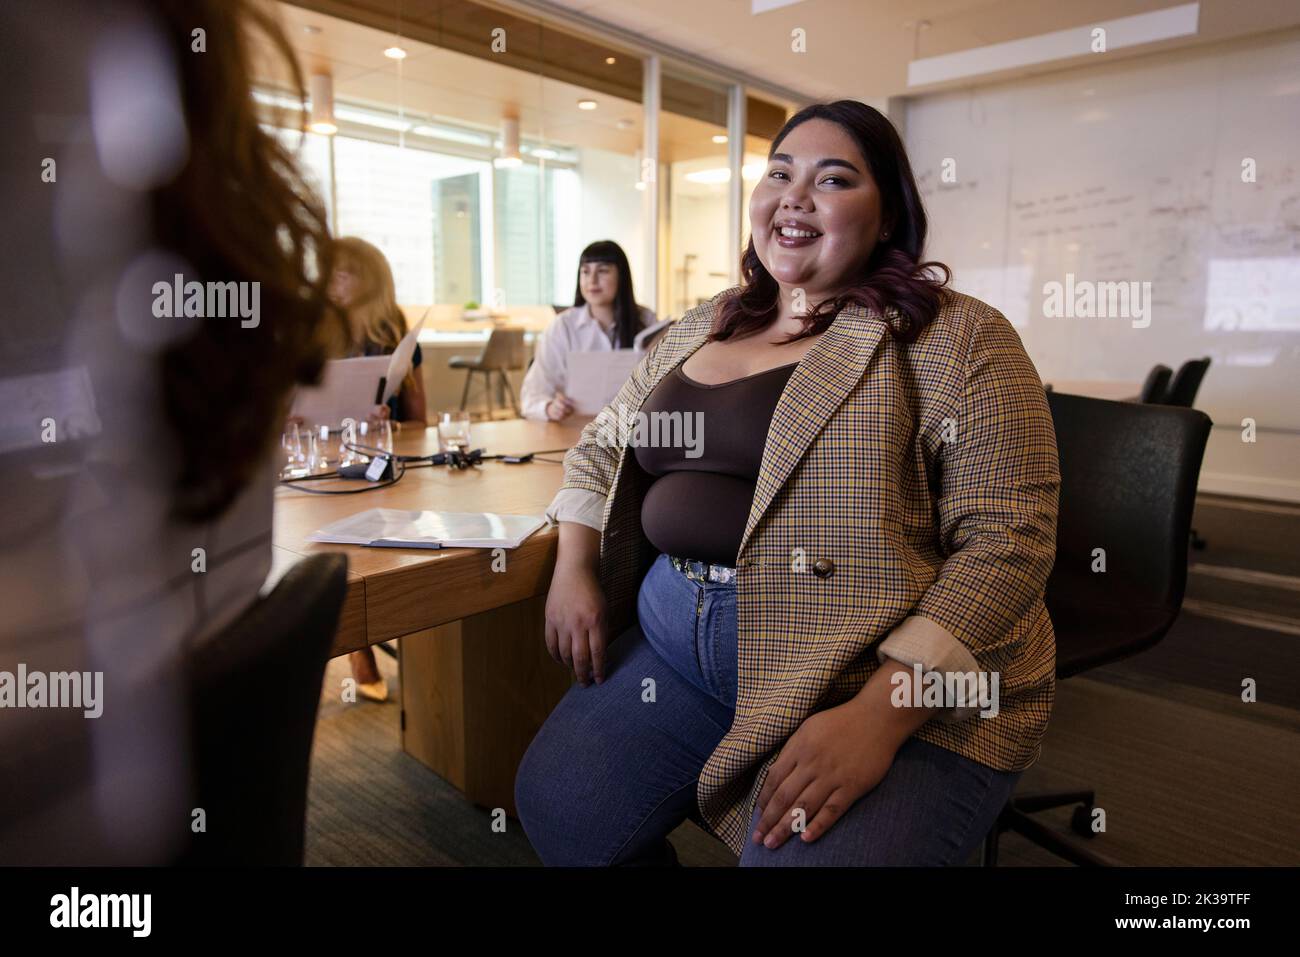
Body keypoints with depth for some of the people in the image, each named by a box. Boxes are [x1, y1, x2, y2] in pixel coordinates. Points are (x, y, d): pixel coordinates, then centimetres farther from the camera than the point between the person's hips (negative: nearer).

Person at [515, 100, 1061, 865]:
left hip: (892, 679, -4)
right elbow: (604, 447, 21)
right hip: (678, 640, 5)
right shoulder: (703, 327, 12)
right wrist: (575, 570, 4)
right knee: (556, 805, -5)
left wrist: (879, 716, -22)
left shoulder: (955, 338, -6)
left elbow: (1008, 535, -13)